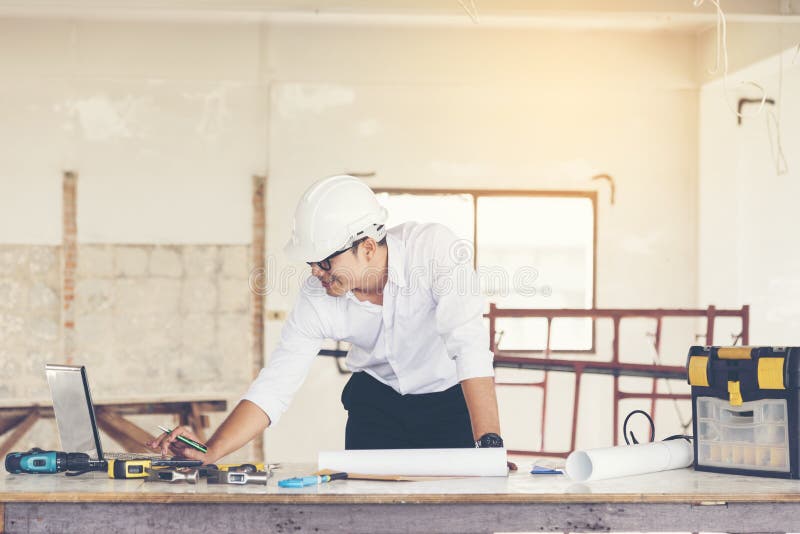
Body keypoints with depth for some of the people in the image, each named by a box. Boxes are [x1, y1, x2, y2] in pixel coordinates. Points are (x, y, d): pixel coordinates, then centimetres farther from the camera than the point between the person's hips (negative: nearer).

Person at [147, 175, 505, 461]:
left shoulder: (435, 248, -30)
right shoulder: (316, 299, -20)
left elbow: (470, 345, -36)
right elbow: (273, 387, -18)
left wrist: (489, 443, -45)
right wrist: (208, 453, -32)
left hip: (451, 399, -2)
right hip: (377, 397, 3)